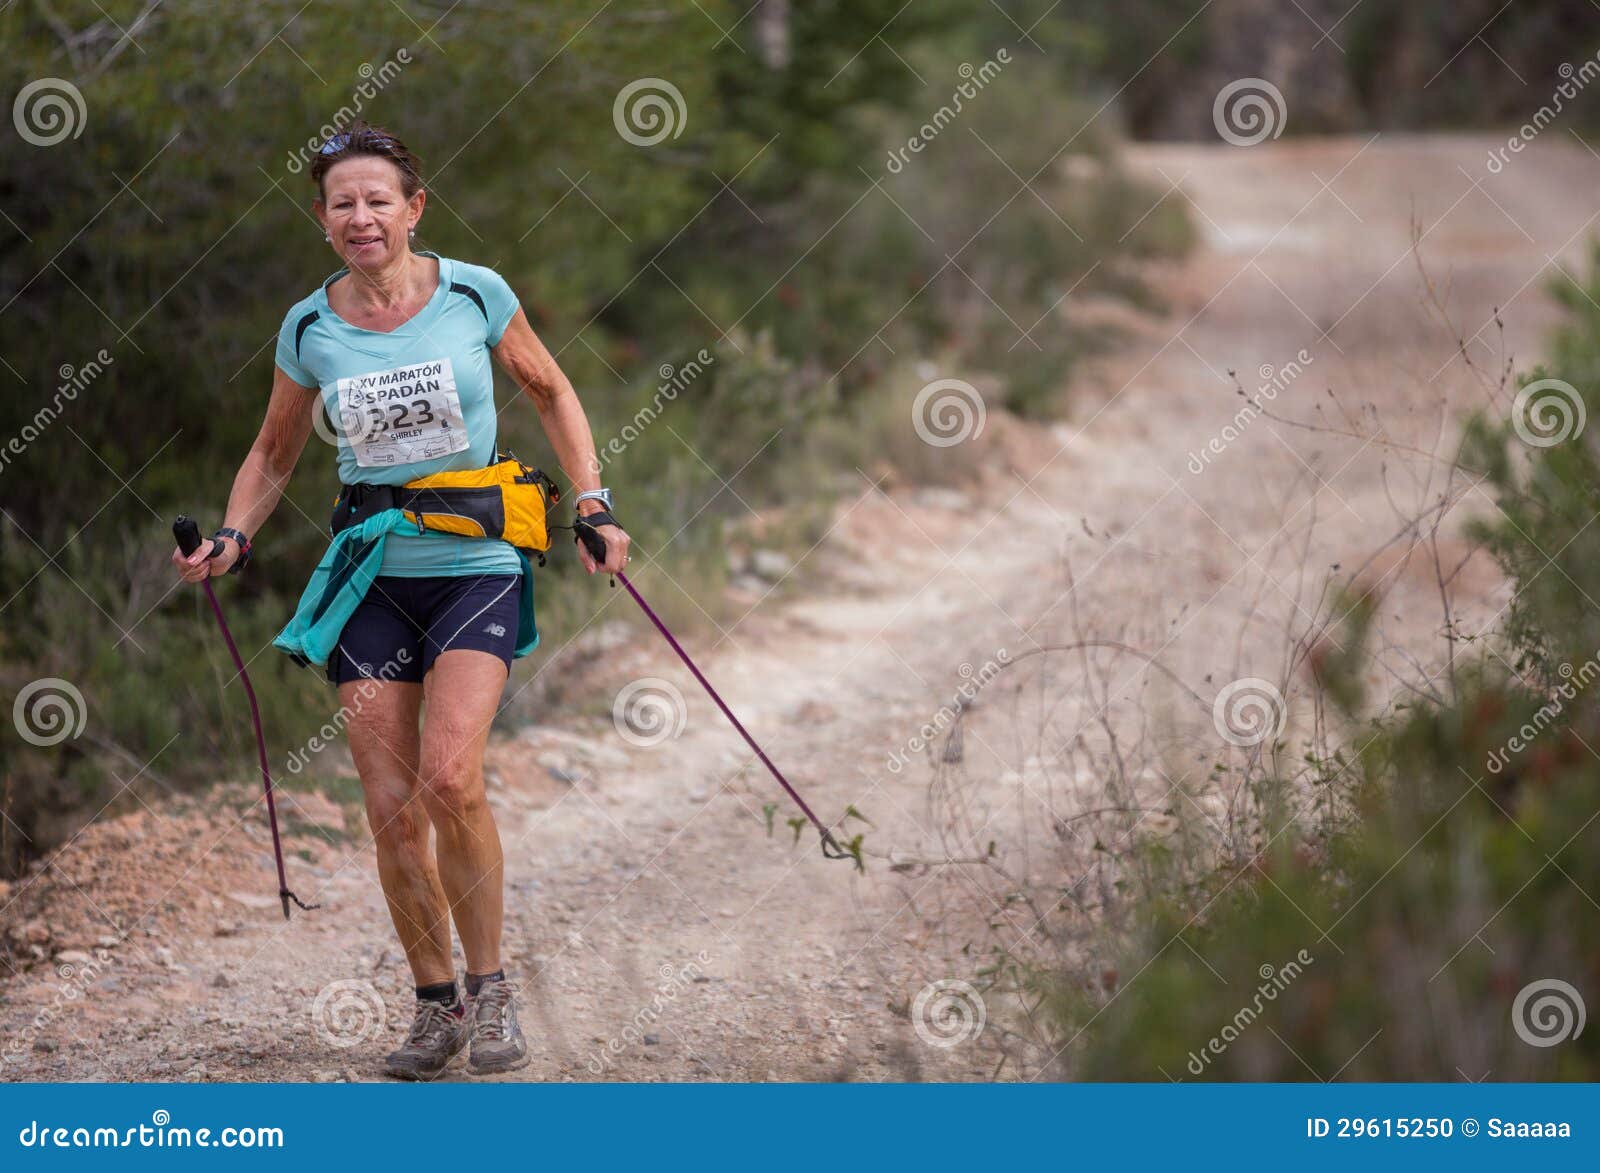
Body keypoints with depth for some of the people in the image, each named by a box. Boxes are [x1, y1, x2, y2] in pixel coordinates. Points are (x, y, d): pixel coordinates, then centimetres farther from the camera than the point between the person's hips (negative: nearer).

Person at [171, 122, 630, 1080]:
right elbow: (275, 453, 17)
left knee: (449, 780, -21)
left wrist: (594, 504, 3)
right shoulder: (311, 329, 2)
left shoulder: (474, 294, -3)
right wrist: (232, 540, 0)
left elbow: (551, 393, 12)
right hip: (371, 577, 3)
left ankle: (491, 984, -3)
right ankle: (438, 1003, 15)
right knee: (392, 813, -3)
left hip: (476, 564, -2)